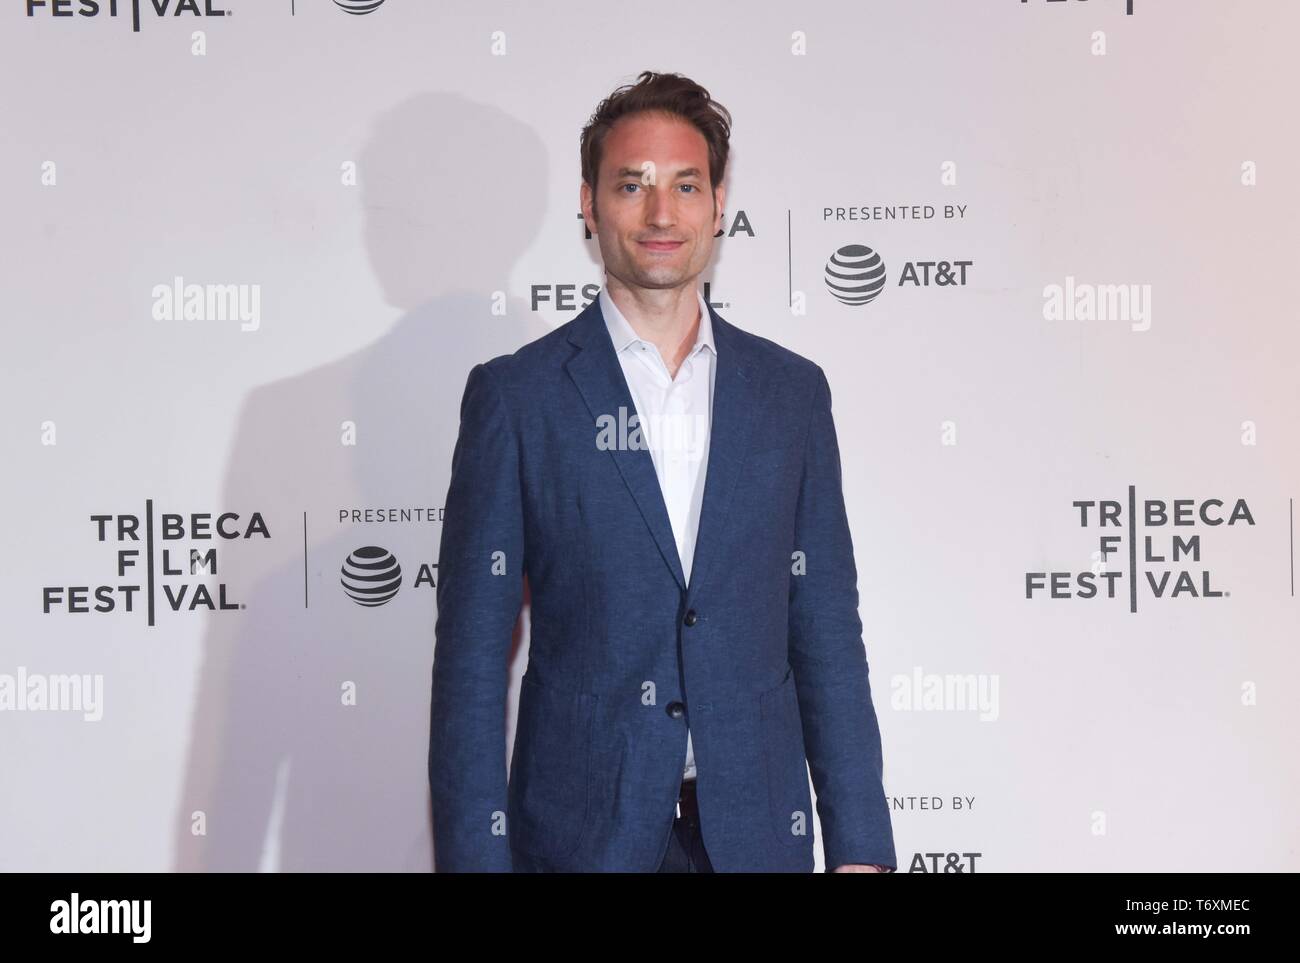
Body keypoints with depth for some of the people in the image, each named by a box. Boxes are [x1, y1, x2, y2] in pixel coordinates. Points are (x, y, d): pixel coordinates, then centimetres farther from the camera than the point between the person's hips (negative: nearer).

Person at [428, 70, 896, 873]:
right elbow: (471, 654, -4)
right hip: (578, 833, -2)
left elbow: (827, 634, 5)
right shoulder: (515, 396, -3)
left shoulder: (793, 392, 5)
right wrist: (473, 853, -9)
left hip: (755, 832, 3)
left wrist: (860, 847, 1)